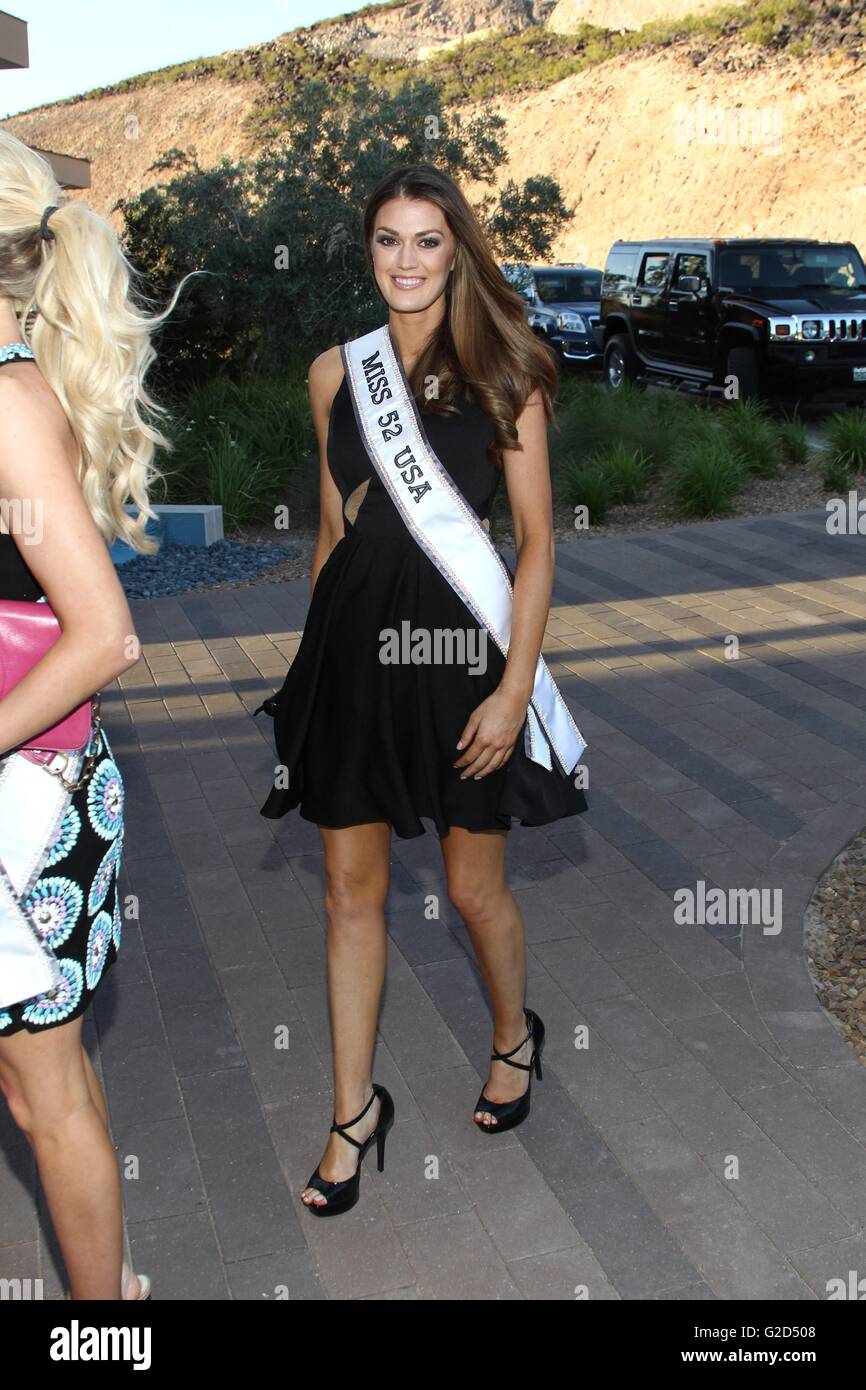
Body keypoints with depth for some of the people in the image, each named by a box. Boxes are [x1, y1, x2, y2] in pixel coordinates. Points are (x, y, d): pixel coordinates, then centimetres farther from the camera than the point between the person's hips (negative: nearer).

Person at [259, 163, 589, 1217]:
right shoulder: (336, 372, 7)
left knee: (474, 885, 10)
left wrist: (515, 684, -13)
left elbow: (536, 537, -5)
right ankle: (356, 1108, 25)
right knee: (351, 890, 8)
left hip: (460, 644, -3)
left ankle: (515, 1034, 41)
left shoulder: (501, 371, -3)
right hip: (355, 643, 4)